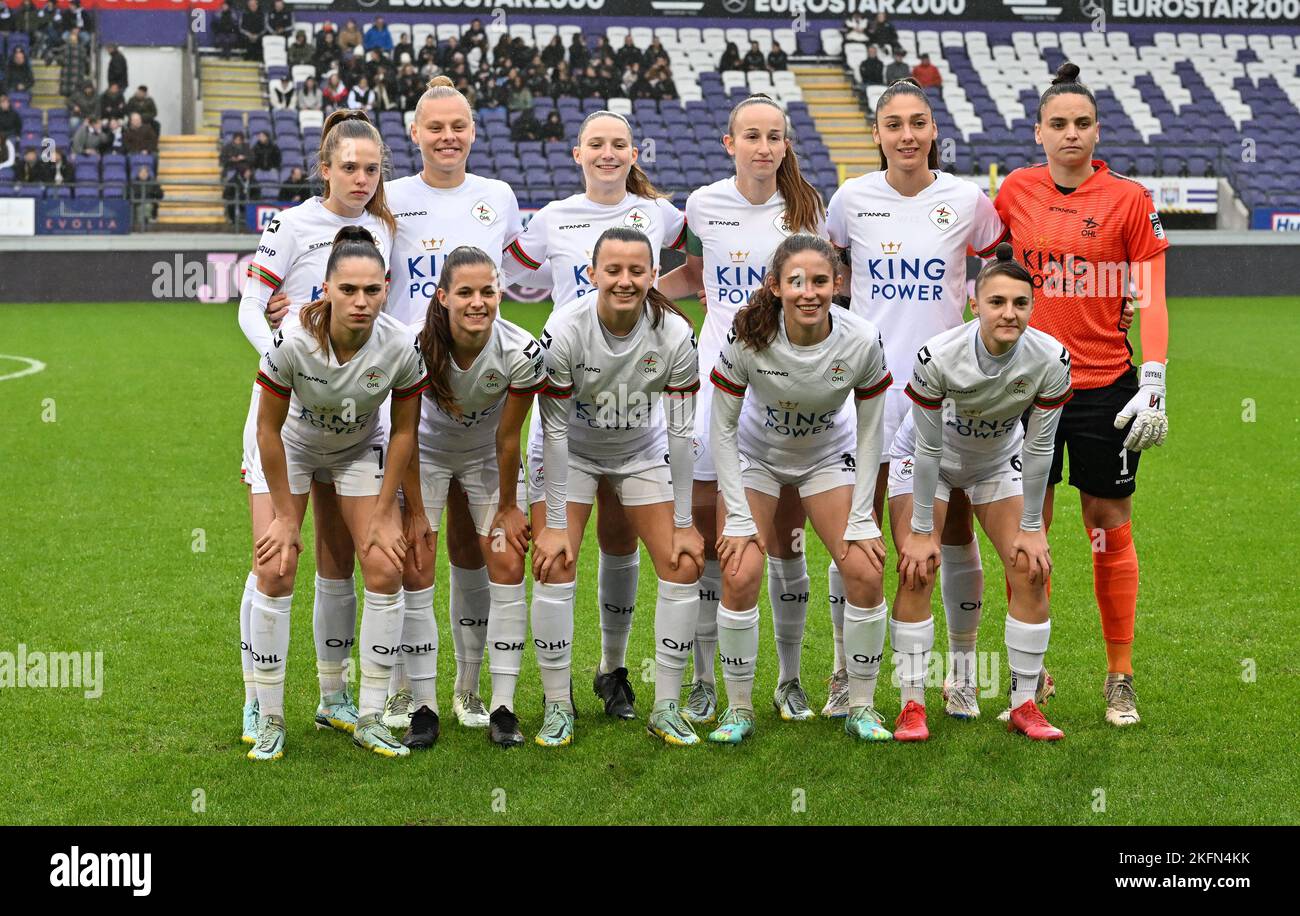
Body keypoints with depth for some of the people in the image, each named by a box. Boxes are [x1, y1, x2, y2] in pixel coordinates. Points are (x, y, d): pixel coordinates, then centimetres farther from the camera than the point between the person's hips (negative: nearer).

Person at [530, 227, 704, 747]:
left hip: (642, 451, 2)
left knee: (684, 567, -7)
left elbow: (681, 430, -17)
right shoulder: (565, 330, -28)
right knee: (554, 566, -13)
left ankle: (666, 709, 5)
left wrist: (683, 524, -14)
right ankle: (558, 708, 2)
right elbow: (554, 429, -22)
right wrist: (554, 523, -20)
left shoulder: (675, 334, -24)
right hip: (571, 449, -2)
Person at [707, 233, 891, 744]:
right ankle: (739, 709, 3)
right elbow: (722, 428, -16)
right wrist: (739, 515, -18)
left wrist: (859, 516, -12)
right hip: (755, 455, -1)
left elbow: (870, 431, -11)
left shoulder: (862, 341, -25)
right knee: (739, 575, -15)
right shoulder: (748, 337, -28)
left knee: (866, 573, -11)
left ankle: (859, 708, 7)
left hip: (828, 457, 1)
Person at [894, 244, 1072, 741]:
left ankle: (1024, 704, 5)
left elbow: (1039, 447, -16)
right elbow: (927, 448, -23)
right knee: (916, 570, -13)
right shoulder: (937, 356, -34)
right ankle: (912, 704, -2)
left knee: (1032, 571, -8)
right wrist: (922, 530, -17)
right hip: (936, 461, -2)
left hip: (999, 462, 2)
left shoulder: (1050, 359, -28)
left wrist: (1031, 528, -11)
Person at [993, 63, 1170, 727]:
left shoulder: (1129, 199, -3)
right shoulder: (1016, 190, 3)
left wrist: (1154, 383, -12)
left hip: (1104, 385, -2)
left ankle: (1120, 678, 13)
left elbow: (1151, 299, -4)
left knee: (1109, 524, 3)